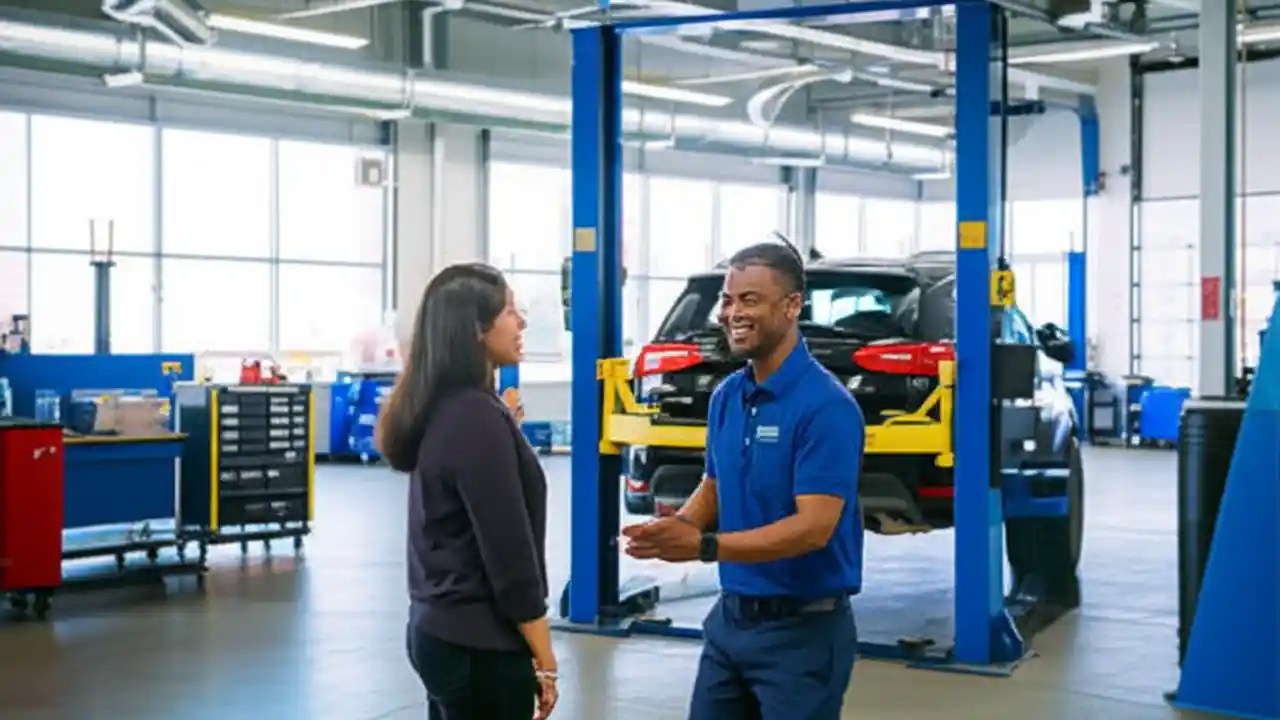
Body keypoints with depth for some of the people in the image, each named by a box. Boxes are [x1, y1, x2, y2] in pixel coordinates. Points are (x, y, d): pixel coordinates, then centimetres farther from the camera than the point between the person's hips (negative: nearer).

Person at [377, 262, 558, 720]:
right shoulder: (475, 416, -19)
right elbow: (509, 553, -18)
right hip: (479, 646, -9)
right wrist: (544, 661, -14)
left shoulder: (440, 411, 8)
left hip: (439, 630, 9)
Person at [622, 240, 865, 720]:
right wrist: (678, 528, -5)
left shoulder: (826, 406, -18)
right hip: (729, 617, 8)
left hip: (802, 629, -7)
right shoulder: (726, 397, 7)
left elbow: (814, 527, -24)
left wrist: (704, 546, -31)